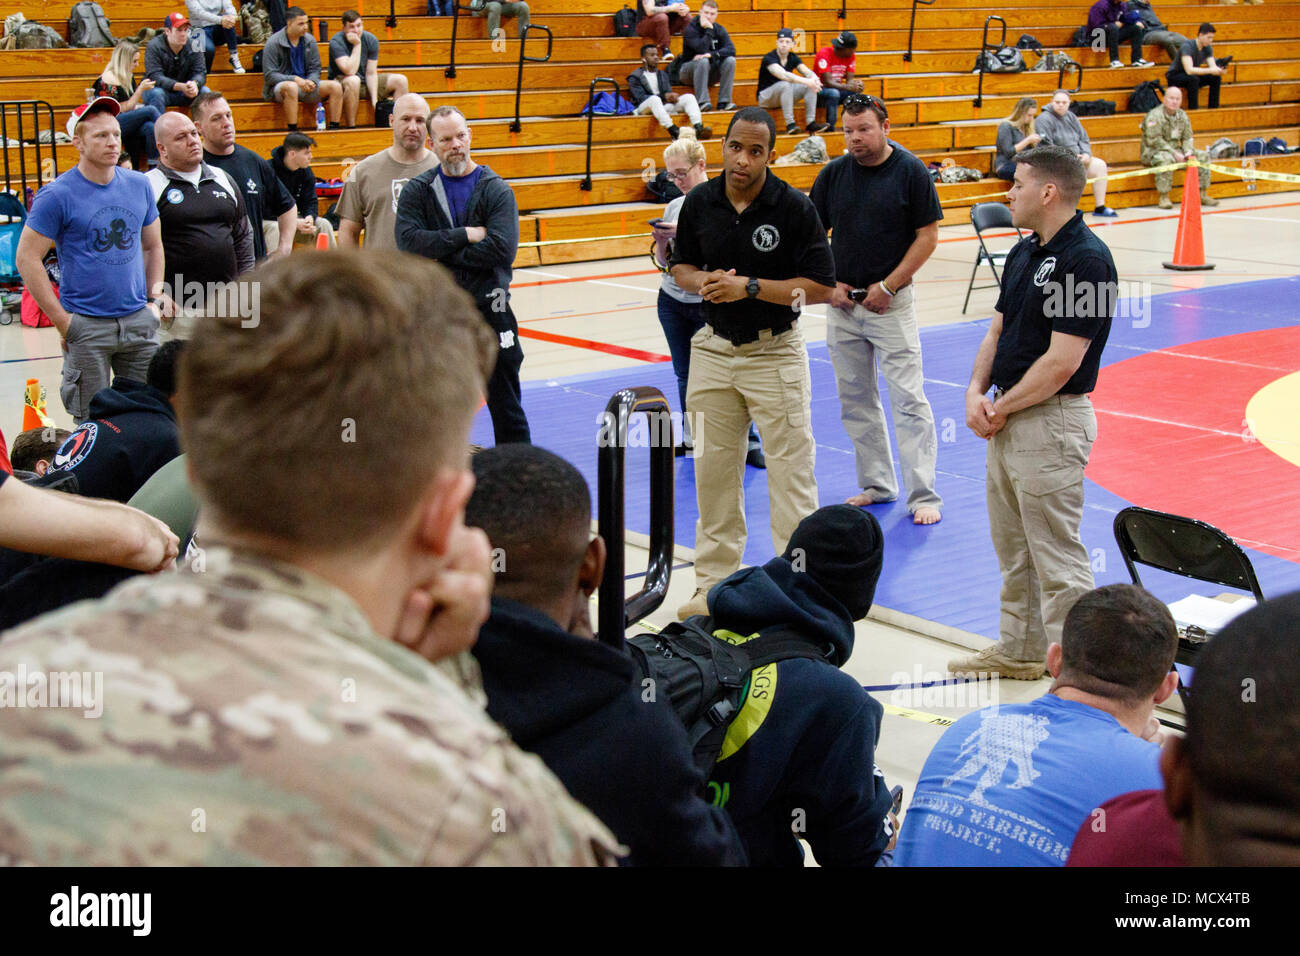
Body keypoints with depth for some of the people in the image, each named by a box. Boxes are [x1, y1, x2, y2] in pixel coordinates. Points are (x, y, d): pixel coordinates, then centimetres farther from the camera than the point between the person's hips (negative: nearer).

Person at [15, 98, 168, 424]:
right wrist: (62, 320, -11)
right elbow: (27, 259, -7)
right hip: (86, 326, -4)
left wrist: (155, 297, 7)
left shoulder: (139, 185, 7)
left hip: (138, 321, 4)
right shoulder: (57, 195, -8)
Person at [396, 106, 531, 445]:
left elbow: (502, 250, -15)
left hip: (489, 309, -1)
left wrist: (440, 251, -11)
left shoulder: (497, 190, 0)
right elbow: (409, 242, -12)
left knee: (506, 405, 6)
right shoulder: (417, 191, 4)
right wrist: (466, 235, -15)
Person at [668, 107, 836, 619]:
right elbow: (681, 266, 13)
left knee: (791, 471, -3)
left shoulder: (794, 208, -11)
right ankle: (714, 581, 24)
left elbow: (820, 287, -12)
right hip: (714, 350, 4)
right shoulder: (699, 202, 0)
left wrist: (751, 286, -21)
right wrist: (702, 282, -10)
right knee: (712, 468, 11)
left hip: (775, 352, -4)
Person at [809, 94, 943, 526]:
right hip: (841, 302, 5)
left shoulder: (911, 171, -6)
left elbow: (928, 236, -5)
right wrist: (828, 284, -1)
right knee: (855, 399, 11)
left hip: (891, 302, -4)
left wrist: (887, 286, -10)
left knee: (908, 398, -6)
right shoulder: (833, 174, 4)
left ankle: (923, 495, -1)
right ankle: (876, 485, 23)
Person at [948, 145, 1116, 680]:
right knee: (1013, 550, 19)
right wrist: (977, 392, -3)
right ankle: (1021, 650, 32)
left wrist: (1001, 410, -13)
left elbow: (1062, 363, -21)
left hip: (1052, 421, -10)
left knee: (1057, 557, -4)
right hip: (1006, 420, 10)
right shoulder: (1023, 254, 12)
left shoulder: (1086, 260, -17)